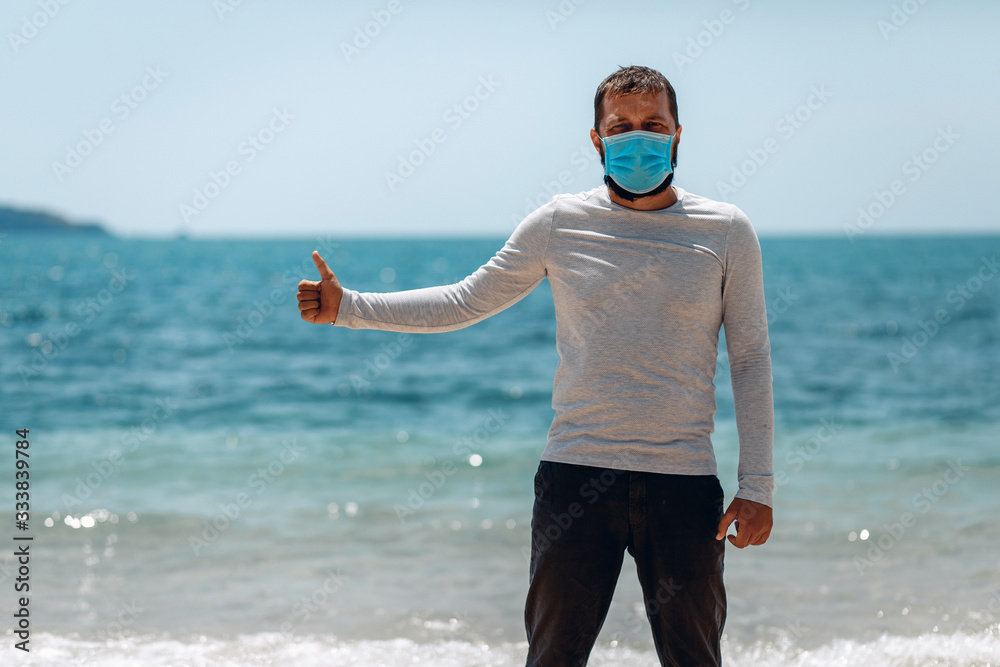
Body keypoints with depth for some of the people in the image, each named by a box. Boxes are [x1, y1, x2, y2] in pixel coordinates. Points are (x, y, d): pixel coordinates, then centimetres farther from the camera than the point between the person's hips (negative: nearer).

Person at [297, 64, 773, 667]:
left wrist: (757, 487, -1)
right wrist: (348, 307, 5)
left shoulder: (726, 232, 4)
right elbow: (467, 301, 13)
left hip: (684, 484, 0)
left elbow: (752, 361, 5)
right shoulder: (560, 223, 5)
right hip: (577, 475, 1)